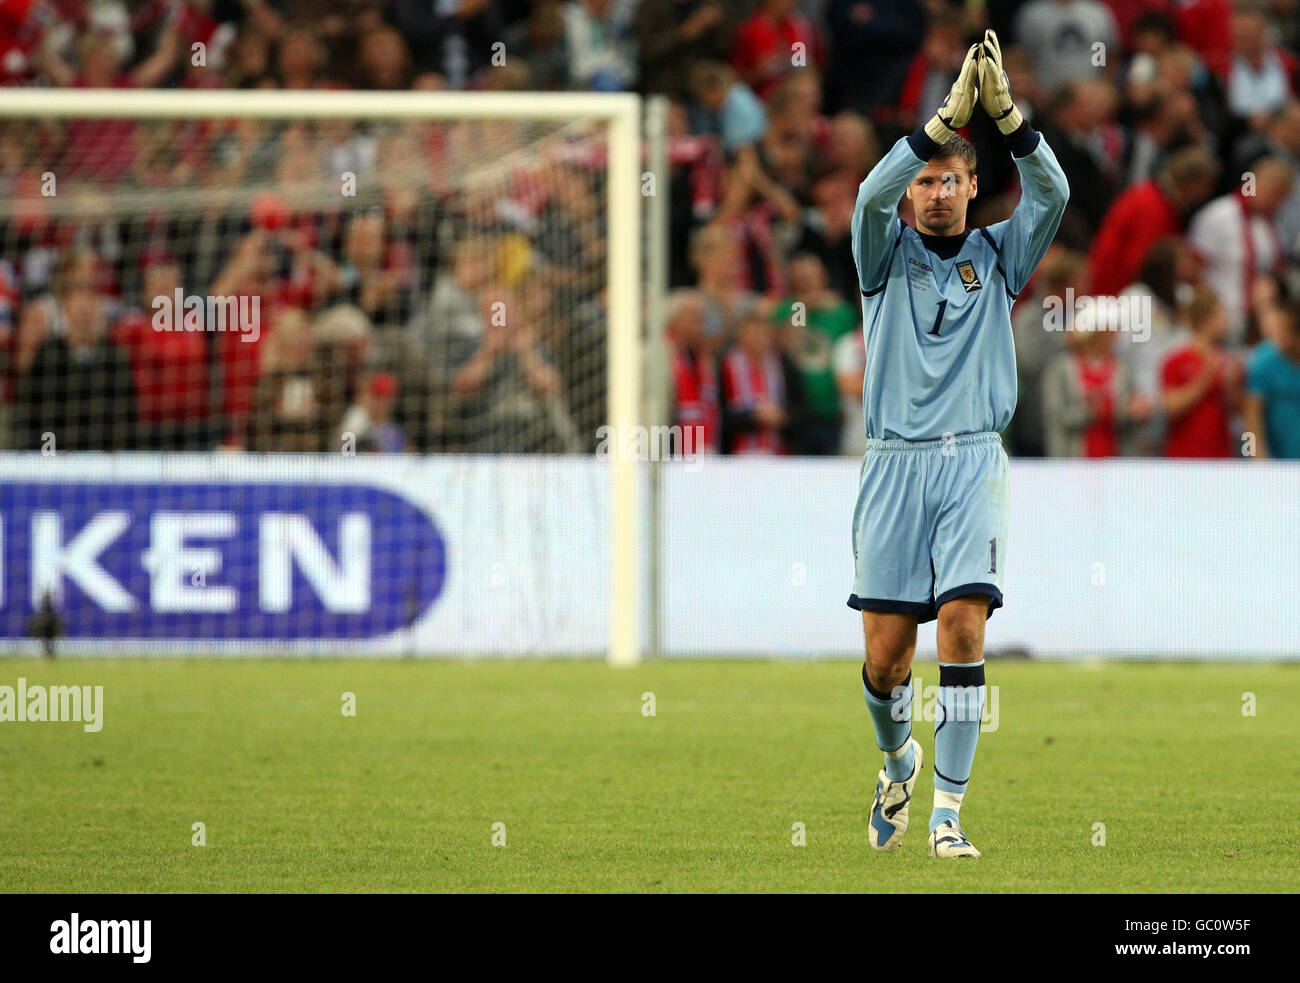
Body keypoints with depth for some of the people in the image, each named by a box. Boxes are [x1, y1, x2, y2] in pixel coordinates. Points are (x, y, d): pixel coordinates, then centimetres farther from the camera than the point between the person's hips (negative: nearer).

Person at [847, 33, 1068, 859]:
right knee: (886, 654, 0)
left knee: (963, 623, -16)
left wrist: (1005, 111, -21)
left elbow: (1052, 193, -6)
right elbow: (872, 193, -13)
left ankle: (948, 810, -14)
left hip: (974, 461, 0)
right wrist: (948, 115, -25)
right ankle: (898, 759, 32)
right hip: (896, 464, 0)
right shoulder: (888, 255, 8)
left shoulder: (999, 255, 11)